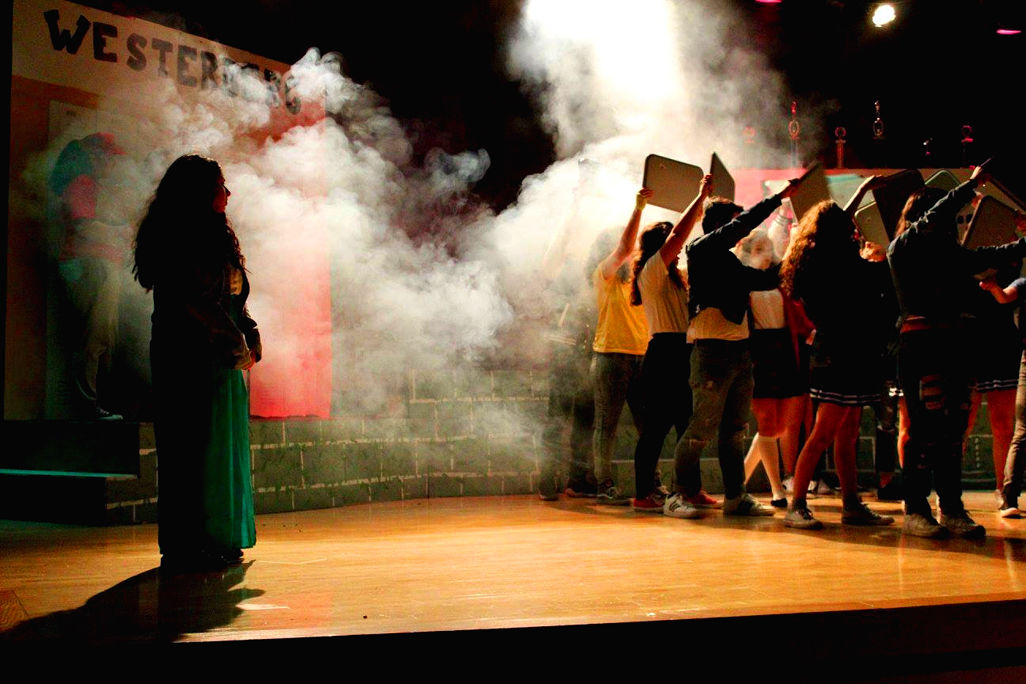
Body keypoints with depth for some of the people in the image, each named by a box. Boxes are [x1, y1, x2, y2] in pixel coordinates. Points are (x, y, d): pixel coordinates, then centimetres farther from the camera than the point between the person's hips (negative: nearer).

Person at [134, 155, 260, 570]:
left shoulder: (214, 235, 19)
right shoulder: (180, 239, -10)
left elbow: (233, 298, 21)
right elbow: (195, 301, -18)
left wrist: (248, 341, 8)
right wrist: (236, 343, -12)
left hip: (219, 358, 10)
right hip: (191, 359, -10)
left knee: (222, 446, 11)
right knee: (195, 446, -6)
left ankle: (217, 543, 18)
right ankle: (188, 545, -1)